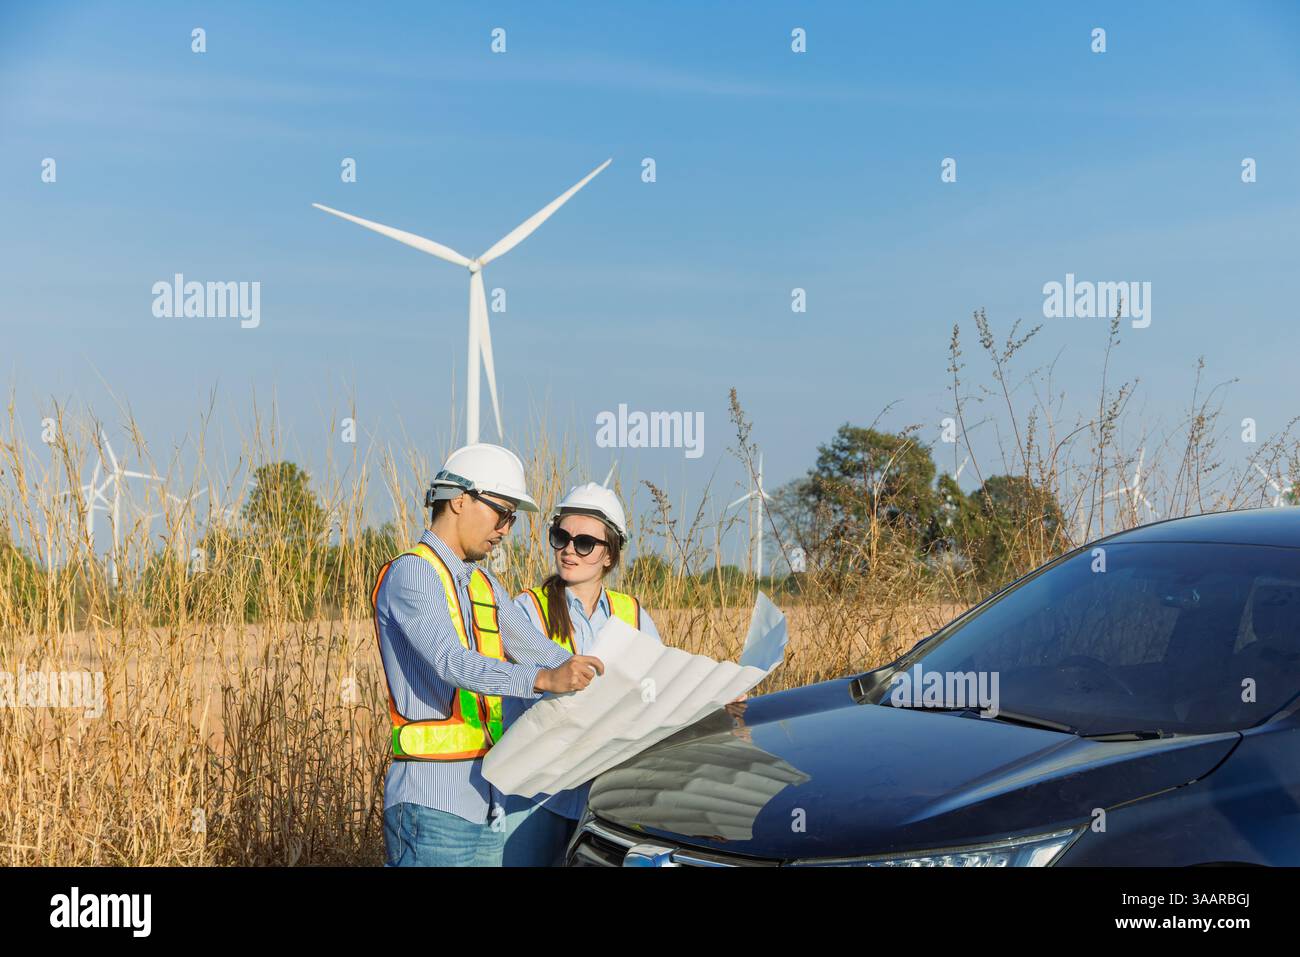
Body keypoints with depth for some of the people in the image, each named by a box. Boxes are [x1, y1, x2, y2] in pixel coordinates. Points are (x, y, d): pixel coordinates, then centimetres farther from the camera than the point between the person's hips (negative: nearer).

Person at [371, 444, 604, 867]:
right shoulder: (411, 573, -10)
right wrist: (543, 679, -39)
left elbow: (540, 651, 23)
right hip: (433, 803, -9)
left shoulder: (484, 586, 19)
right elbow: (451, 662, -26)